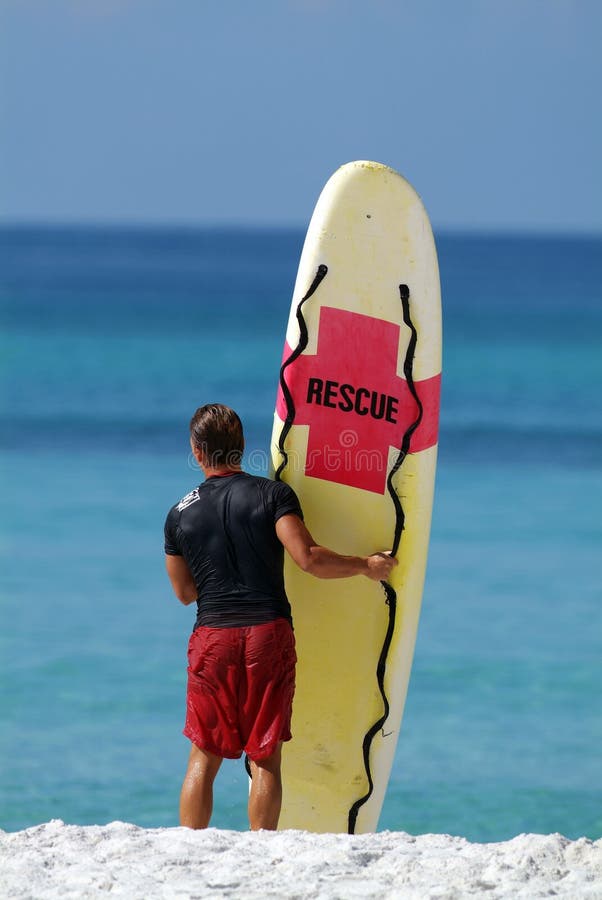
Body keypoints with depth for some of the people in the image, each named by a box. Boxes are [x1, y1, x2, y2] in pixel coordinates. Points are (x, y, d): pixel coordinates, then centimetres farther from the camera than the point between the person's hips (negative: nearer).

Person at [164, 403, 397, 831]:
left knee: (204, 757, 8)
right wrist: (365, 565, -1)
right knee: (266, 757, 3)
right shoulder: (273, 495, -2)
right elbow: (308, 557, -14)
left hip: (212, 637, 2)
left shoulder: (180, 515, 7)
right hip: (269, 633, -1)